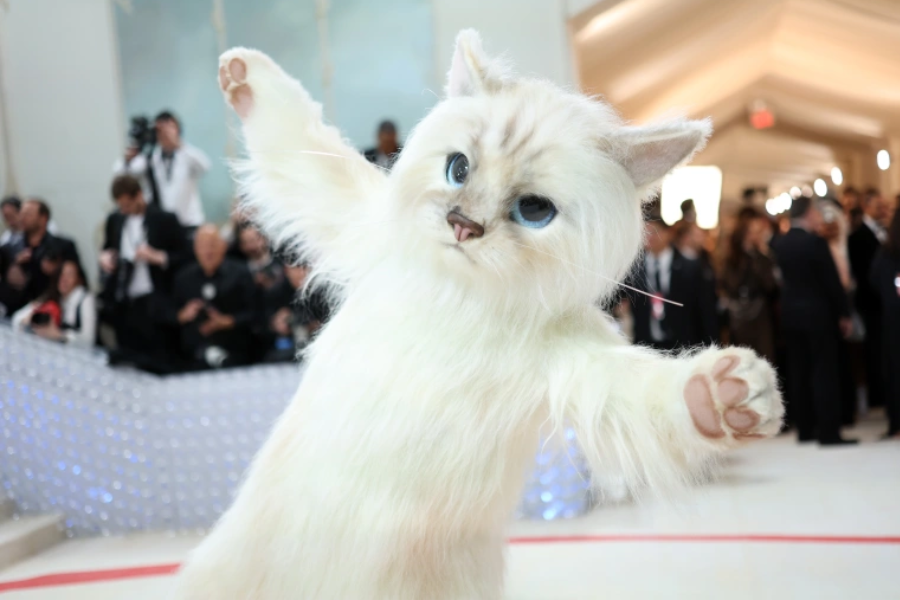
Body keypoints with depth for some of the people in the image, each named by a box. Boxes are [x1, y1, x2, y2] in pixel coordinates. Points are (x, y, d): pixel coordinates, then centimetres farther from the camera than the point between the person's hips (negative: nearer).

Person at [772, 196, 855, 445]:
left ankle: (805, 429, 15)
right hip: (817, 313, -6)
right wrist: (844, 313, -2)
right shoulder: (816, 242, -15)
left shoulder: (780, 243, 4)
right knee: (824, 372, -3)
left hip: (791, 313, 7)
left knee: (799, 372, 10)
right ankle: (829, 432, -2)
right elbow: (832, 281, -13)